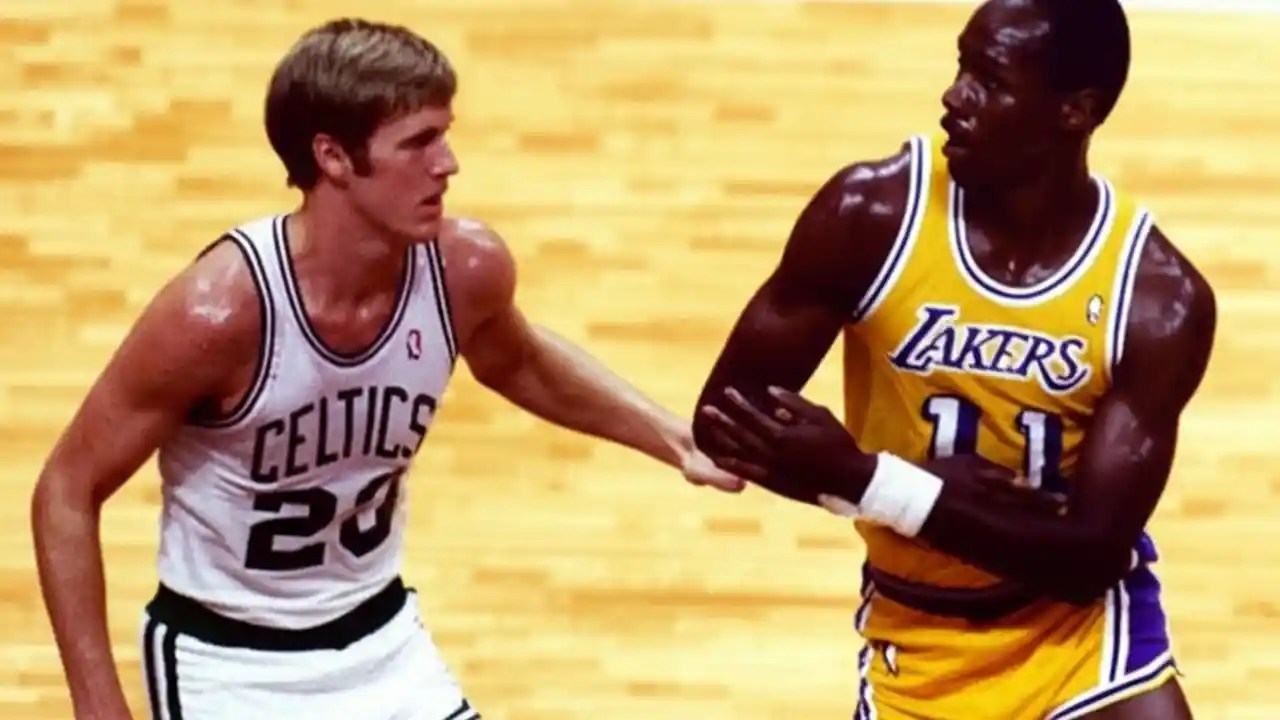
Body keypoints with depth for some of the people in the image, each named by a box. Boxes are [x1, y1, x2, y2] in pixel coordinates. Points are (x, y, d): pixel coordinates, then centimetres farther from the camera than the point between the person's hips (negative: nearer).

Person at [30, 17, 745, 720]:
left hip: (380, 636, 5)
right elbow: (68, 494, -17)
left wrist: (675, 438, 4)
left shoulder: (465, 267, -12)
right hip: (229, 660, -5)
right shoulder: (219, 310, -28)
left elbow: (518, 363, 14)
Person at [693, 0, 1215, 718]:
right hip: (915, 643, 1)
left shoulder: (1160, 298, -17)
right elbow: (726, 419, -10)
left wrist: (863, 480, -30)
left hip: (1079, 630, -1)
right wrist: (933, 488, -23)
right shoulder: (872, 212, -15)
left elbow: (1094, 553, -20)